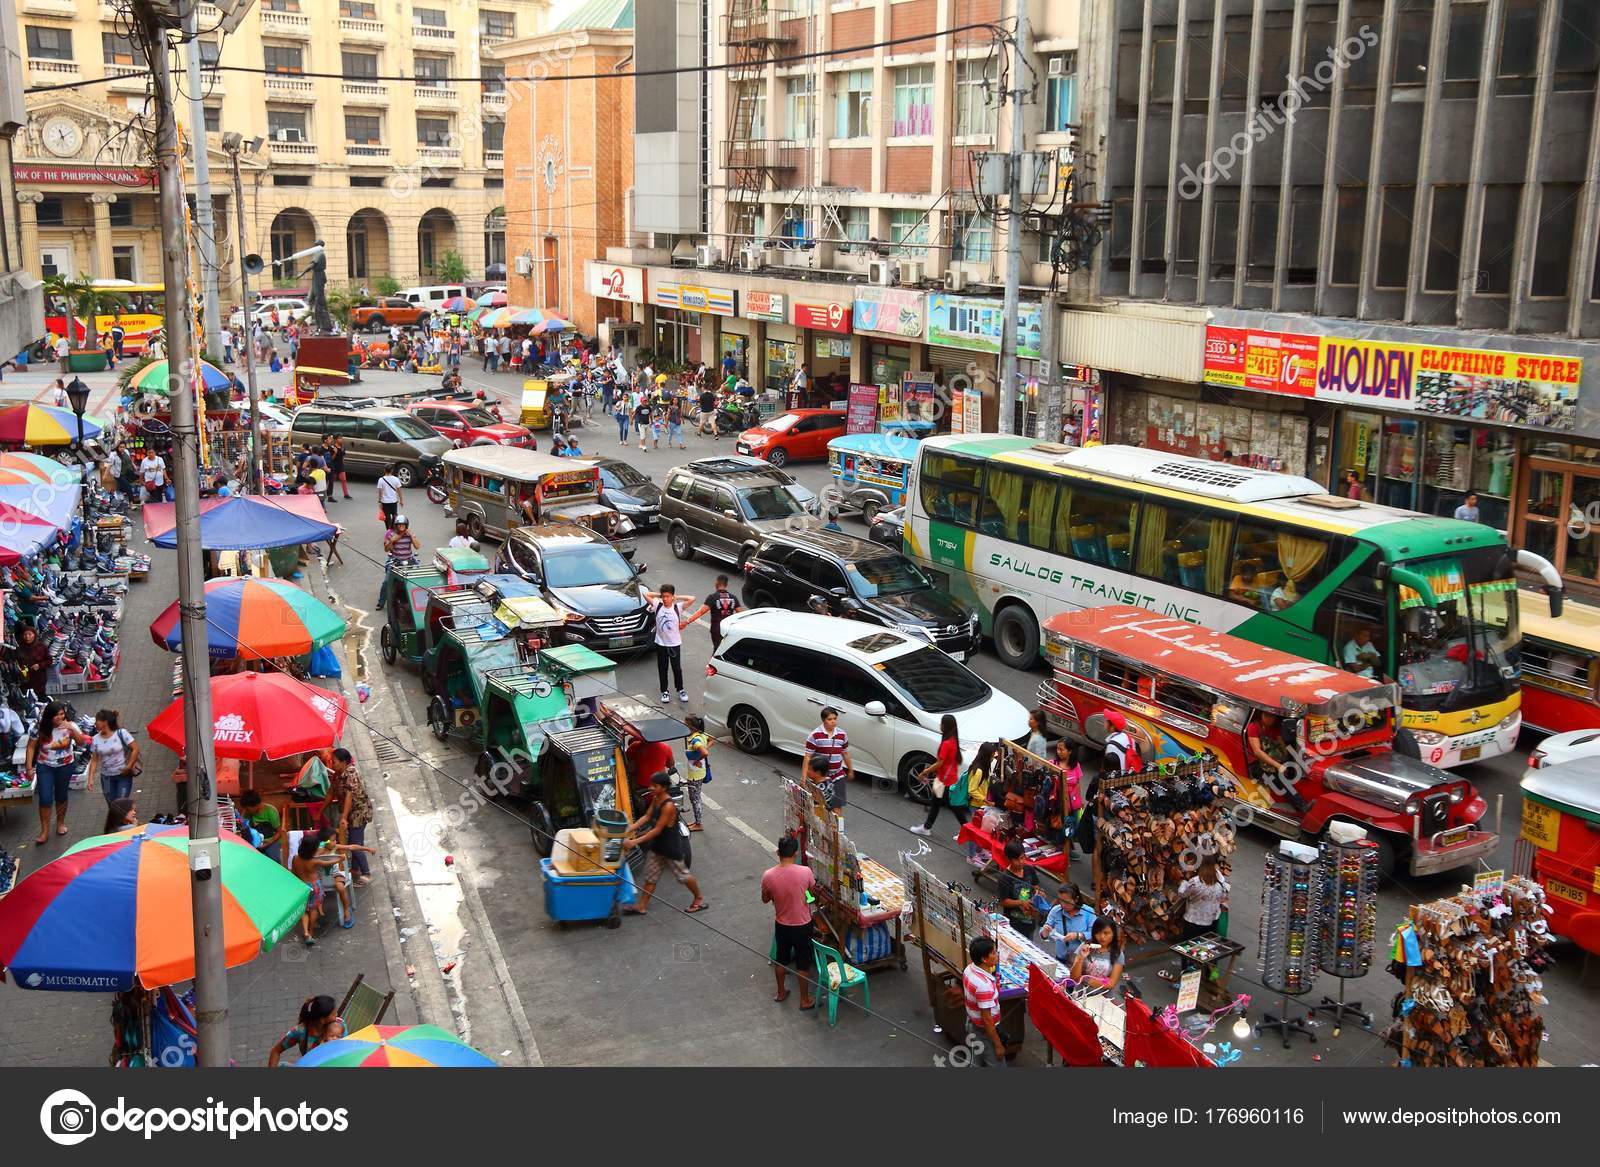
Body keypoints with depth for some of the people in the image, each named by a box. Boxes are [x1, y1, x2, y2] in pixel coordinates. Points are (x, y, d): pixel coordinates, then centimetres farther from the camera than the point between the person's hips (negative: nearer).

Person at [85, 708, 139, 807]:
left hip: (123, 776, -4)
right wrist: (91, 778, -7)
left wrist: (129, 766, -12)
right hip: (106, 777, 4)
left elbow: (135, 748, -10)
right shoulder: (95, 739, -1)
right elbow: (94, 760, 0)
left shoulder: (121, 733, -11)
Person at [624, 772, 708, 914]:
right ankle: (642, 907, 20)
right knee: (650, 875, 13)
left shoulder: (668, 806, -30)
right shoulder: (655, 799, -3)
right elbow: (647, 816, 4)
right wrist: (630, 828, -8)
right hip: (657, 845, 8)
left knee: (682, 874, 9)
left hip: (671, 847, -8)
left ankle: (700, 899, 29)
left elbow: (657, 830, -28)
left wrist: (635, 841, -28)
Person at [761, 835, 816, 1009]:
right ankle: (805, 1000, 30)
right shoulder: (805, 872, -24)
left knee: (780, 960, 24)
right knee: (803, 964, 16)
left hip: (781, 925, 2)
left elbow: (765, 899, -2)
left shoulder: (768, 875, -20)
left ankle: (781, 993, 43)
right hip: (802, 925, -2)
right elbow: (812, 888, -1)